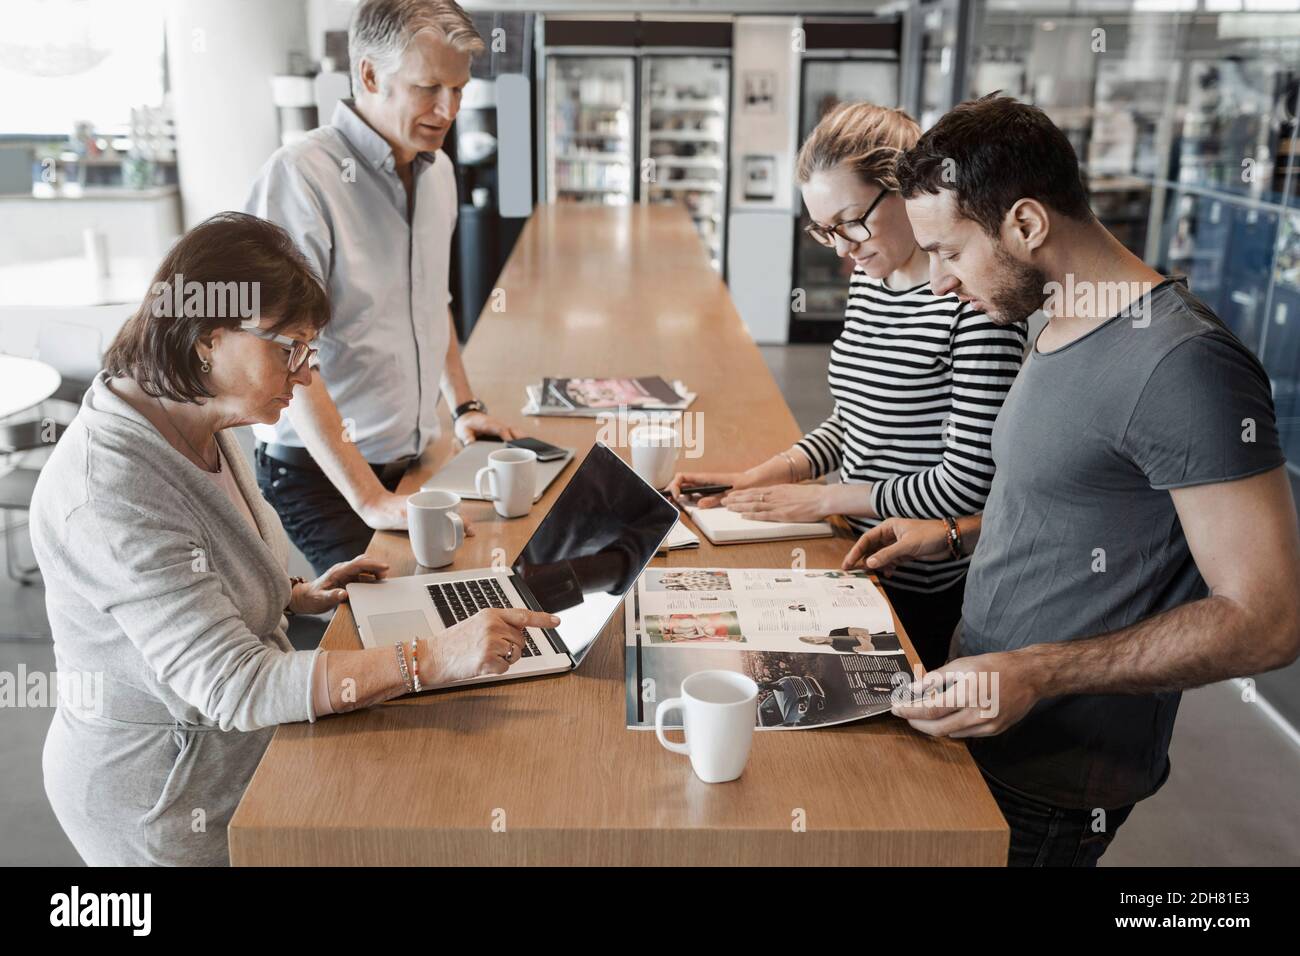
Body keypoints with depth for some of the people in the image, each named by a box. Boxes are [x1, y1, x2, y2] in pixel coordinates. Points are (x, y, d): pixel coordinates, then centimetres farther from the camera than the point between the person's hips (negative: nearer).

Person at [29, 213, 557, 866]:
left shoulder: (196, 428, -1)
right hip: (161, 801, -8)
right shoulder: (110, 492, -31)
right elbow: (234, 686, -33)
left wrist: (293, 597, 1)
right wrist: (432, 659, -37)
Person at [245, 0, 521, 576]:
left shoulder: (437, 170, 7)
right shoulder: (299, 176, -18)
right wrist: (370, 499, -24)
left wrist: (463, 404, 15)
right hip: (321, 474, -7)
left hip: (415, 459, 7)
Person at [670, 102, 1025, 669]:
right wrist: (761, 478, -1)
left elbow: (967, 483, -21)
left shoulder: (973, 299, -22)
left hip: (915, 580, -7)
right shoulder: (868, 280, 4)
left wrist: (821, 499, -15)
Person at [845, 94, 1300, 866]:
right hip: (985, 720, 8)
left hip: (1054, 779, -8)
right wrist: (956, 534, 9)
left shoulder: (1183, 364, -24)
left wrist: (1038, 675, -28)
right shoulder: (1064, 327, 6)